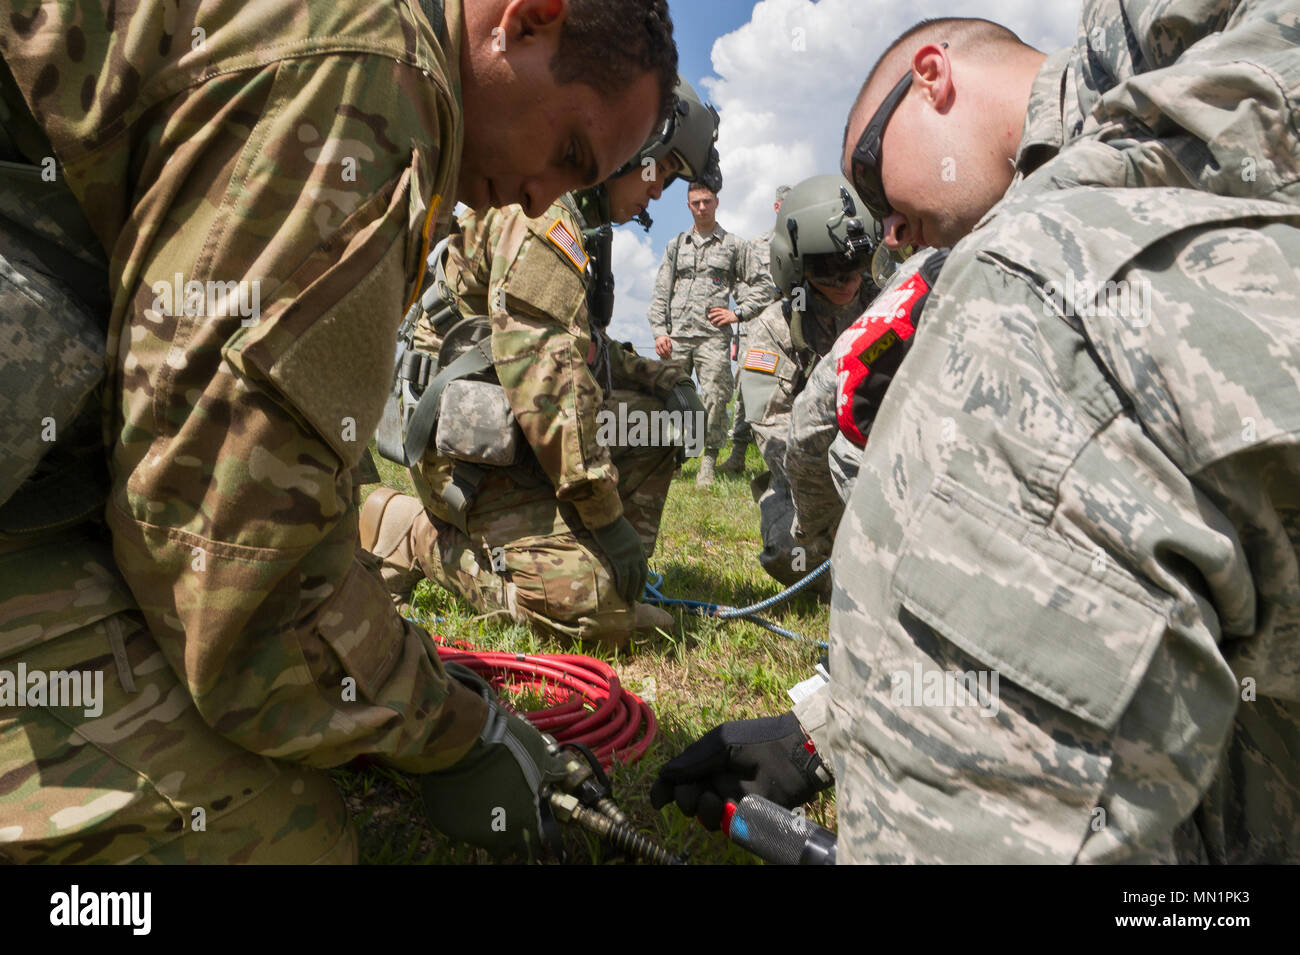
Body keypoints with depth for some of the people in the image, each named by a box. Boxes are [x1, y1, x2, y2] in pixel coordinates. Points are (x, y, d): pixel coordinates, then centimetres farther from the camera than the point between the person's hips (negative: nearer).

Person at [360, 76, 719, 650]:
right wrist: (606, 512, -23)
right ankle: (409, 534, -5)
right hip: (475, 455, -10)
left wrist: (661, 376, 5)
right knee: (594, 610, -22)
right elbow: (544, 375, -26)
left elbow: (585, 352, 22)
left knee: (663, 405, 9)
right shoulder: (540, 213, -16)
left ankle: (608, 574, 3)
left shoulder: (578, 225, 18)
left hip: (514, 439, 10)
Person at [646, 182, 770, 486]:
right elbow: (660, 292, 14)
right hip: (676, 336, 2)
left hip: (713, 336, -2)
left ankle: (708, 465, 1)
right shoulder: (676, 246, 18)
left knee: (714, 401, -7)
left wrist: (738, 313, -2)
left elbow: (757, 286, 13)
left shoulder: (735, 244, 11)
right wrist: (659, 331, 3)